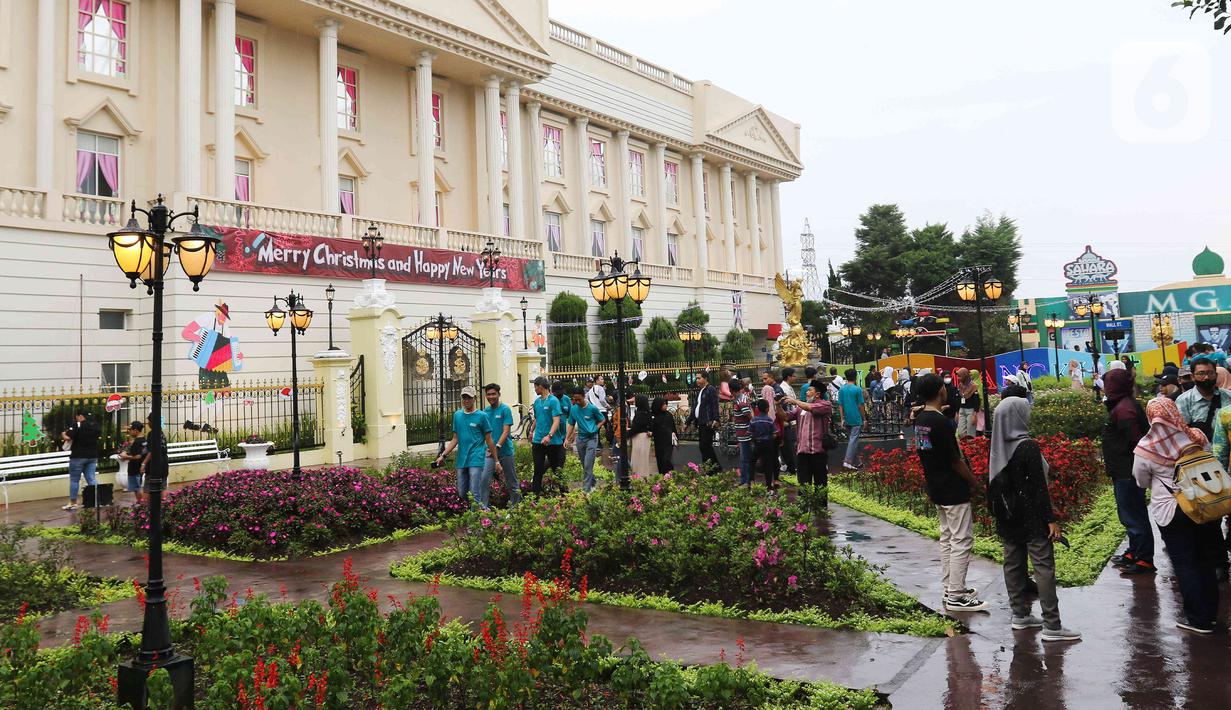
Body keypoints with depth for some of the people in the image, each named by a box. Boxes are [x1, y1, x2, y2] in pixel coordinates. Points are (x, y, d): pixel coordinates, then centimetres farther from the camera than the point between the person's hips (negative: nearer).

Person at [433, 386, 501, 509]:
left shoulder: (482, 416, -2)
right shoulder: (457, 415, 12)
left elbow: (489, 441, 0)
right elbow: (455, 440, 15)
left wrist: (497, 461, 0)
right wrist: (443, 455, 7)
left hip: (476, 460, -5)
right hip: (461, 461, 5)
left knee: (475, 494, -10)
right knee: (461, 494, 9)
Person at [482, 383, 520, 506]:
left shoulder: (505, 409, -8)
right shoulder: (485, 411, 8)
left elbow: (506, 431, -15)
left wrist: (497, 446, -27)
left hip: (505, 451, -4)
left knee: (511, 482, 8)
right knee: (484, 480, -9)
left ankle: (516, 504, 25)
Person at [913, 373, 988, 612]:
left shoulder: (920, 420, 5)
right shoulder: (942, 422, -22)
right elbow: (956, 459, -17)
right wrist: (974, 482, -5)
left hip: (935, 488, 9)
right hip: (954, 490, -9)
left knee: (947, 537, 18)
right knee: (962, 541, -2)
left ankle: (950, 588, 25)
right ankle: (956, 596, 2)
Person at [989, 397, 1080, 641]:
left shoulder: (998, 448, 2)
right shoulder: (1028, 447, -18)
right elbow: (1039, 486, -17)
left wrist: (999, 514, 16)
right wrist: (1051, 519, -12)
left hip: (1008, 517, 7)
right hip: (1031, 517, -7)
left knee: (1013, 564, 13)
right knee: (1044, 567, -3)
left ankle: (1020, 614, 23)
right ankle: (1052, 626, -2)